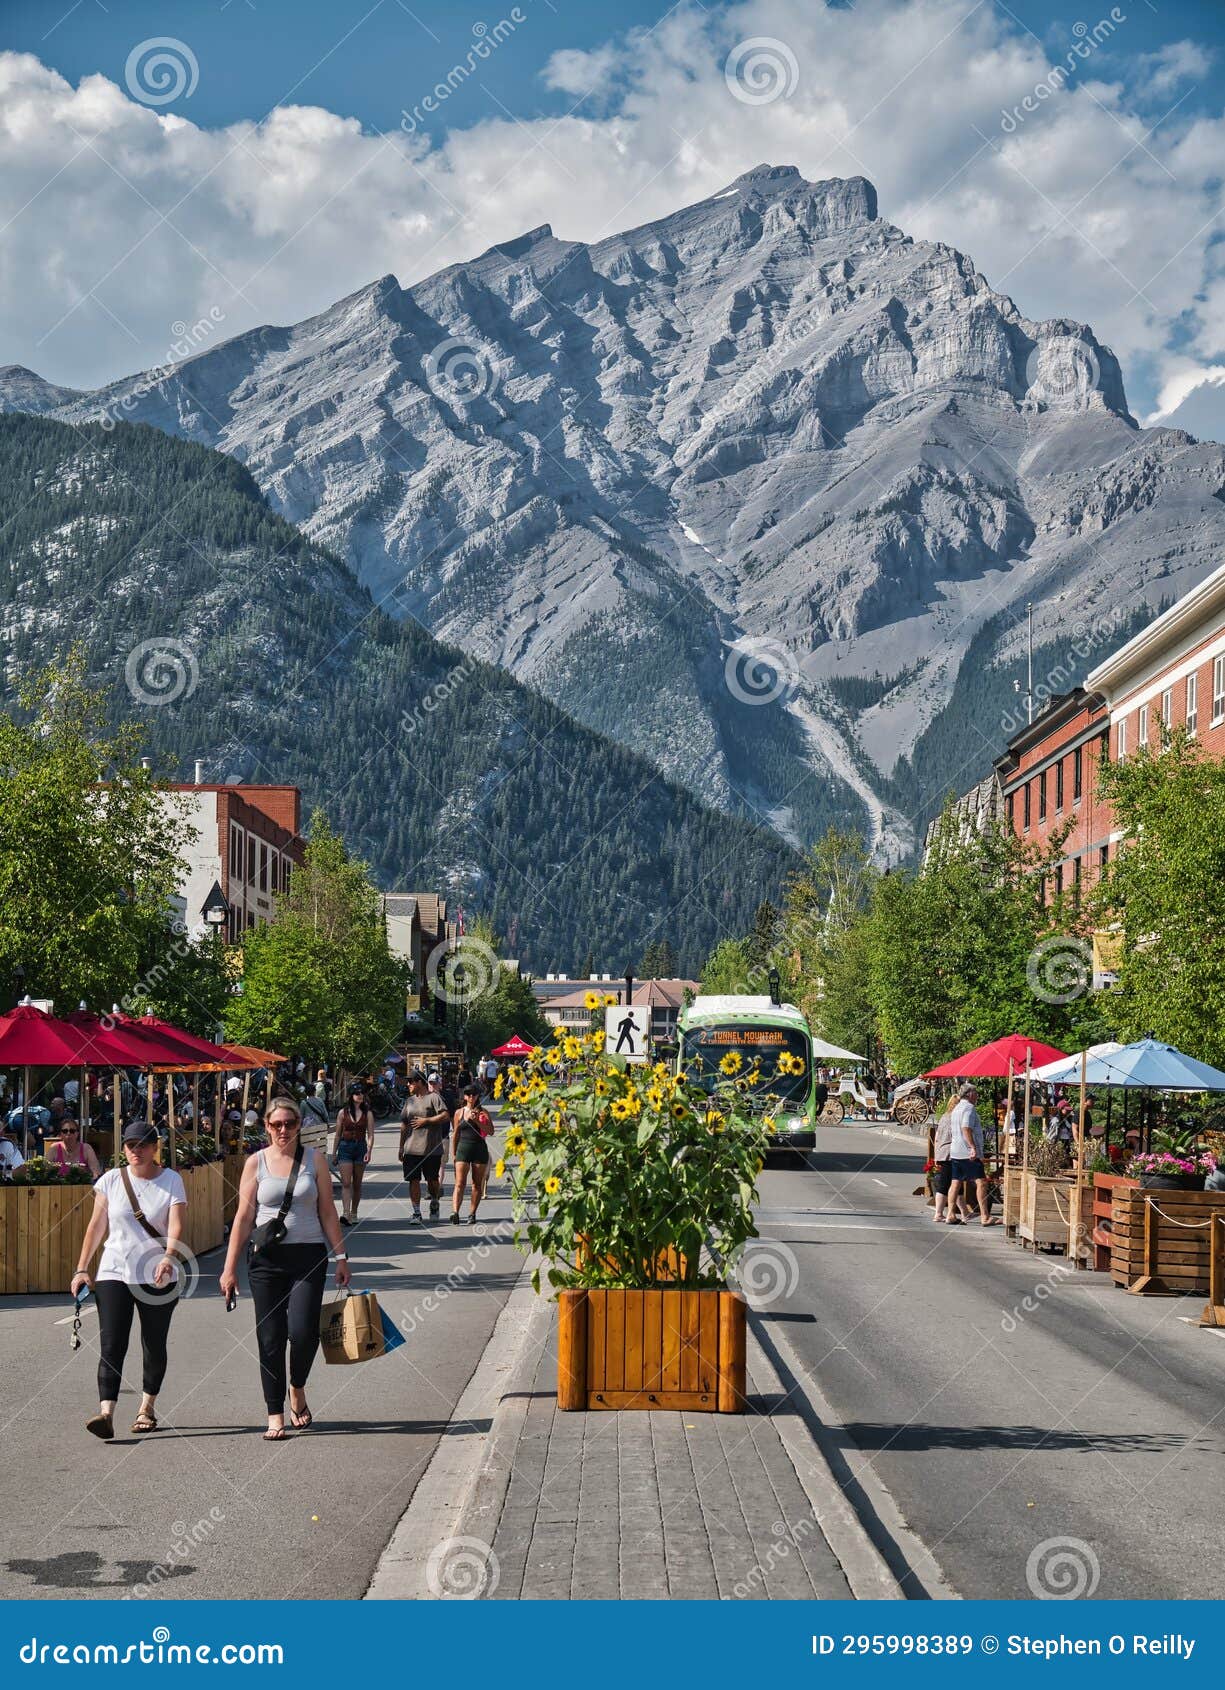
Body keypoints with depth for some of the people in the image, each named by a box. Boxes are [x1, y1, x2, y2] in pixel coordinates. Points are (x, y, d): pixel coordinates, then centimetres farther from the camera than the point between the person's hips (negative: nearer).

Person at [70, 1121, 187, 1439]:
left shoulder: (171, 1181, 0)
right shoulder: (111, 1180, 5)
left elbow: (176, 1225, -12)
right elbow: (96, 1226, 8)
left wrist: (169, 1257, -31)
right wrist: (82, 1269, 3)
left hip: (158, 1277, 0)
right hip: (114, 1273, 1)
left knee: (154, 1347, 8)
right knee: (111, 1347, -12)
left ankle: (147, 1409, 24)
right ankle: (106, 1413, -21)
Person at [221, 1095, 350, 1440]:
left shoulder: (315, 1159, 6)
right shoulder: (256, 1163, 4)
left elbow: (328, 1212, 8)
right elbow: (244, 1217, 3)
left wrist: (341, 1257, 4)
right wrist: (230, 1267, -1)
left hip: (308, 1256, 0)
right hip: (266, 1258, 0)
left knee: (303, 1331, -13)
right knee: (270, 1338, 1)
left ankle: (297, 1389, 17)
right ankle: (275, 1415, 11)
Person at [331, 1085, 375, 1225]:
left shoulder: (368, 1113, 3)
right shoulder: (343, 1113, 4)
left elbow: (370, 1135, 0)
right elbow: (337, 1135, 9)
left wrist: (369, 1152, -12)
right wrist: (334, 1152, 8)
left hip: (361, 1147, 1)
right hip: (345, 1147, -1)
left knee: (357, 1184, 9)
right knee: (346, 1182, -11)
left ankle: (354, 1213, 20)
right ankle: (346, 1214, -18)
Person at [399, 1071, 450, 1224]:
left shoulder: (433, 1097, -3)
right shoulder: (409, 1101, 14)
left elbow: (445, 1116, -12)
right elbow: (404, 1125, 17)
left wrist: (426, 1120, -14)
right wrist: (401, 1147, 15)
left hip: (432, 1148, -4)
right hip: (411, 1148, 4)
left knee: (432, 1180, 6)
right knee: (414, 1180, -3)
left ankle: (434, 1205, 30)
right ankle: (416, 1213, 0)